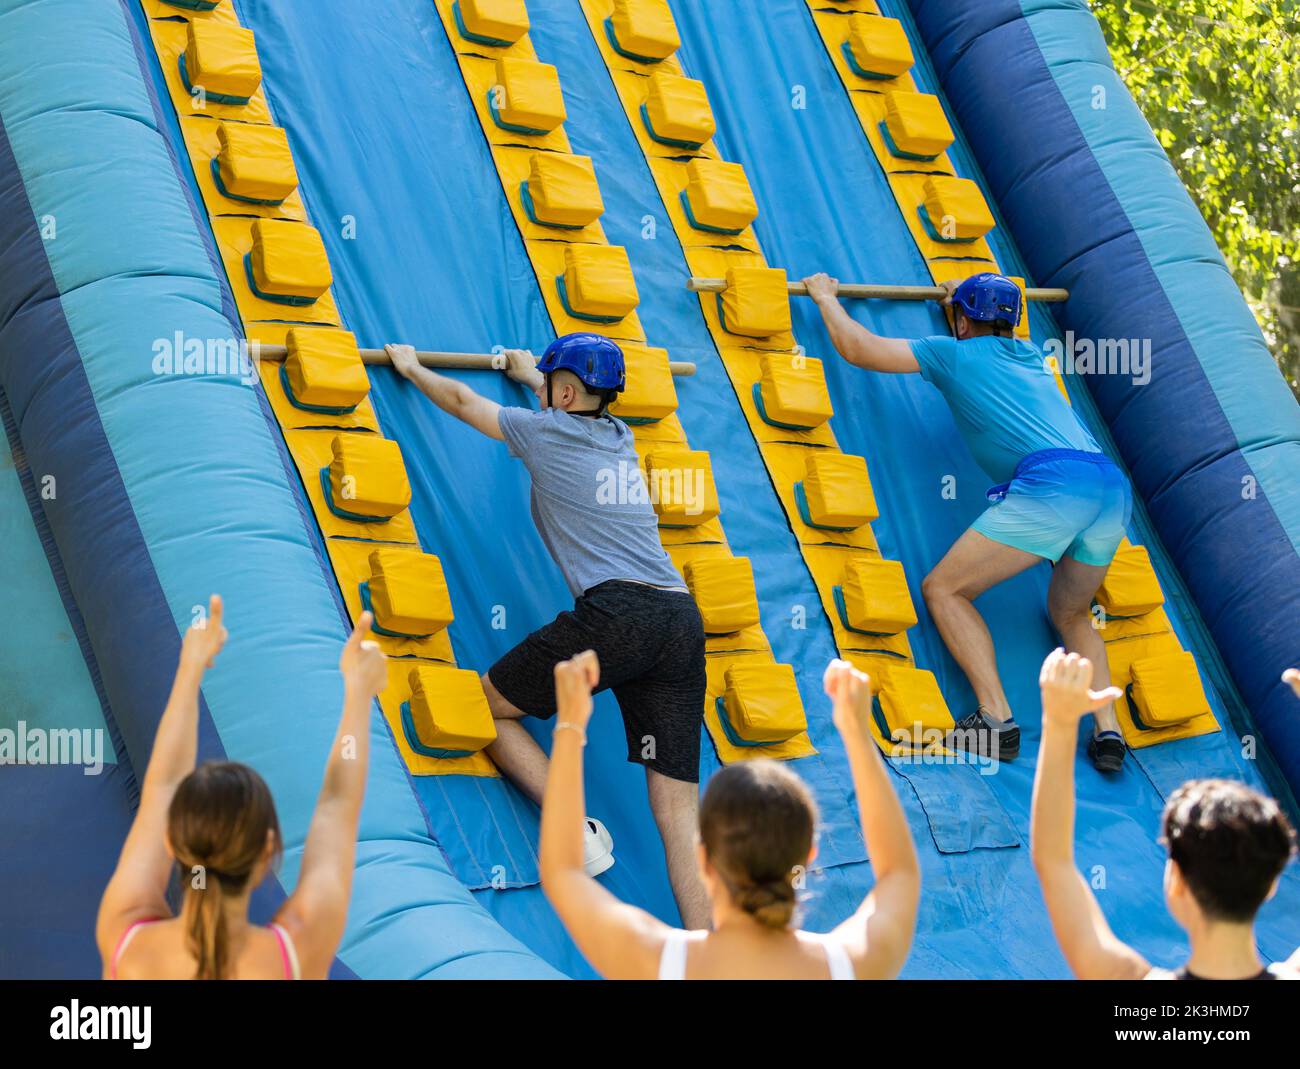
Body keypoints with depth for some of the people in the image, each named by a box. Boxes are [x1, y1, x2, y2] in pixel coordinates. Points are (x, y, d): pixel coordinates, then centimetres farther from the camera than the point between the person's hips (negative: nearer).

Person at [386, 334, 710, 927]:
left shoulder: (546, 432, 8)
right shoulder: (620, 437, 24)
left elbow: (461, 400, 25)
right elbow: (578, 406, 49)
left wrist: (411, 367, 43)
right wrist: (529, 373, 66)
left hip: (614, 615, -6)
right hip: (682, 618, 6)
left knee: (485, 705, 13)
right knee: (678, 807, 1)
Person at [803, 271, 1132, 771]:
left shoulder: (954, 353, 15)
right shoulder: (1031, 355, 32)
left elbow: (858, 349, 18)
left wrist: (827, 297, 35)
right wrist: (967, 300, 75)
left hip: (1050, 482, -7)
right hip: (1113, 486, 7)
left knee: (943, 589, 4)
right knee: (1069, 615, 26)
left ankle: (997, 717, -10)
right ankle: (1109, 728, 5)